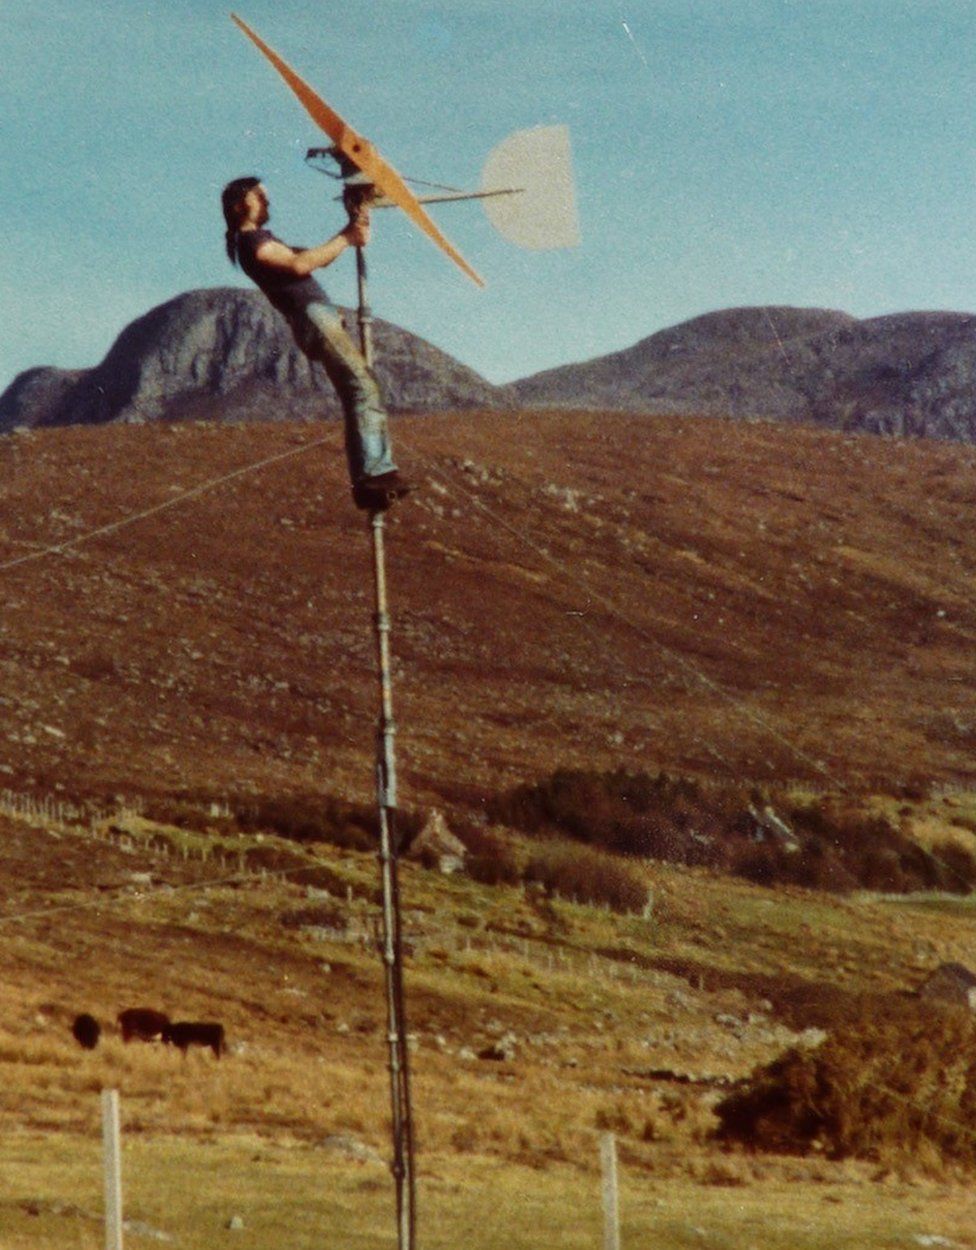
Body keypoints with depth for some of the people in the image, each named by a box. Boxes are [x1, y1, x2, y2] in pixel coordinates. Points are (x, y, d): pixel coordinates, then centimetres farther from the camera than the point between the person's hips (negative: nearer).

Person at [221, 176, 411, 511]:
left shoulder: (263, 241, 27)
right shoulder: (251, 241, -4)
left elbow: (314, 258, 23)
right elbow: (299, 264, -18)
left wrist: (348, 235, 7)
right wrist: (345, 239, -10)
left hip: (322, 316, 10)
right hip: (312, 317, -10)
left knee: (359, 391, 3)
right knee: (362, 385, -20)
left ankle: (373, 473, -3)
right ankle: (373, 472, -30)